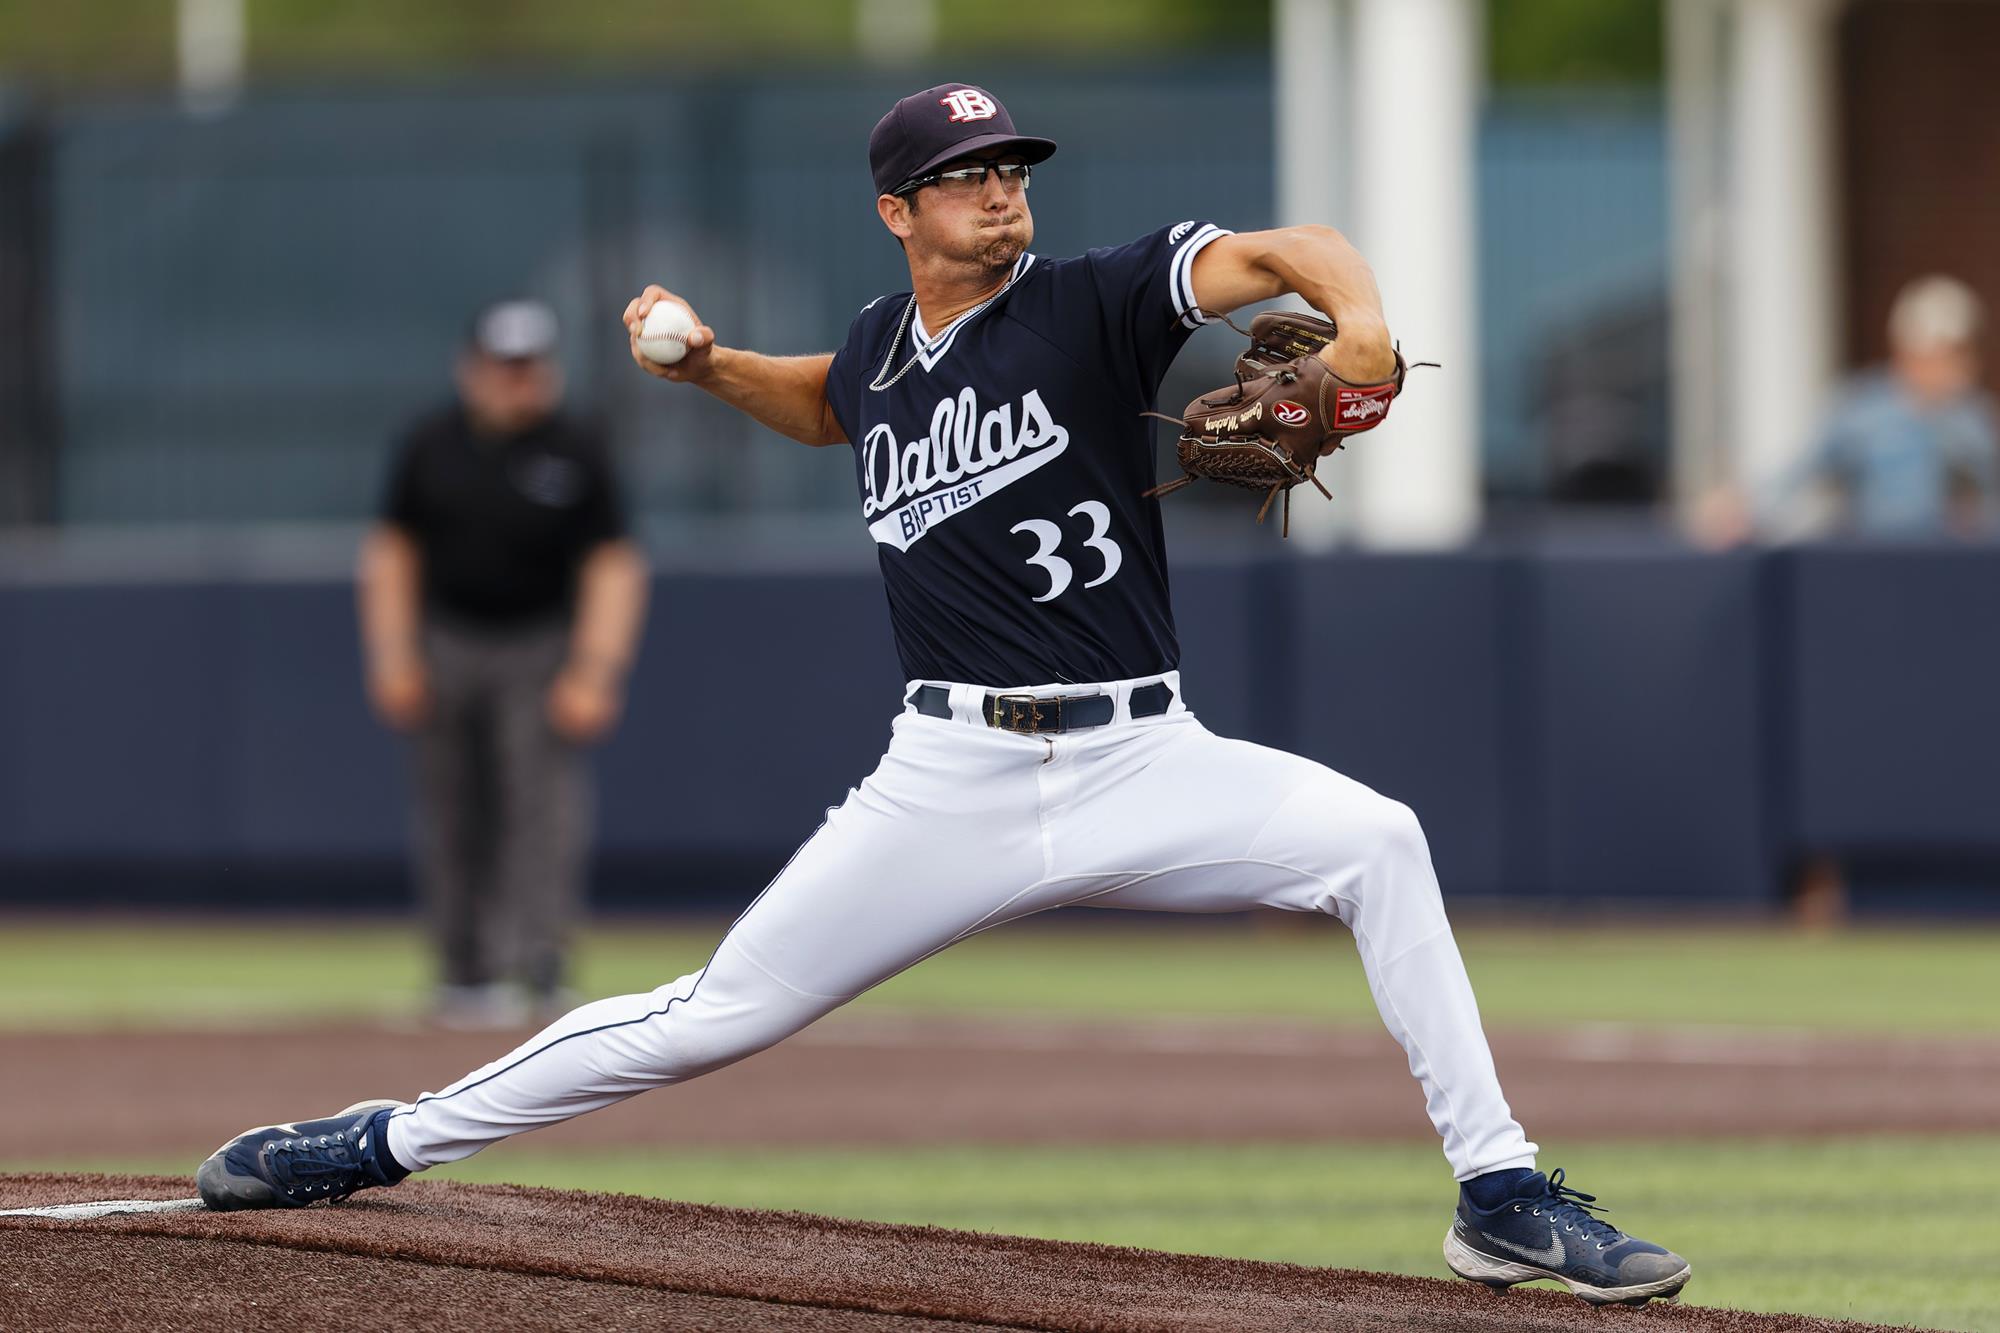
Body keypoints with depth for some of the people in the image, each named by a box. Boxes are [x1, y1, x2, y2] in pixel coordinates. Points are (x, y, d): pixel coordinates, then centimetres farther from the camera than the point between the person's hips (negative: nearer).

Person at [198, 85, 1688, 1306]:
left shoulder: (1089, 304, -5)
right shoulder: (879, 349, 9)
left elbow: (1286, 251, -19)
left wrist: (1360, 325, -40)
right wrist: (708, 365, 18)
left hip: (1142, 763, -2)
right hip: (952, 783, 2)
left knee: (1377, 841, -26)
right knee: (710, 1018, 1)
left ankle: (1502, 1197, -20)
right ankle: (391, 1140, 17)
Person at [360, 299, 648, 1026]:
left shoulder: (579, 453, -6)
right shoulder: (430, 446, 0)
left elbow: (614, 565, -5)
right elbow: (391, 550, 7)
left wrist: (595, 671, -14)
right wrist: (392, 658, 0)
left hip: (541, 645, -2)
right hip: (446, 642, 2)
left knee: (544, 802, -15)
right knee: (453, 817, 2)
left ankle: (539, 971, -20)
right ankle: (463, 979, 9)